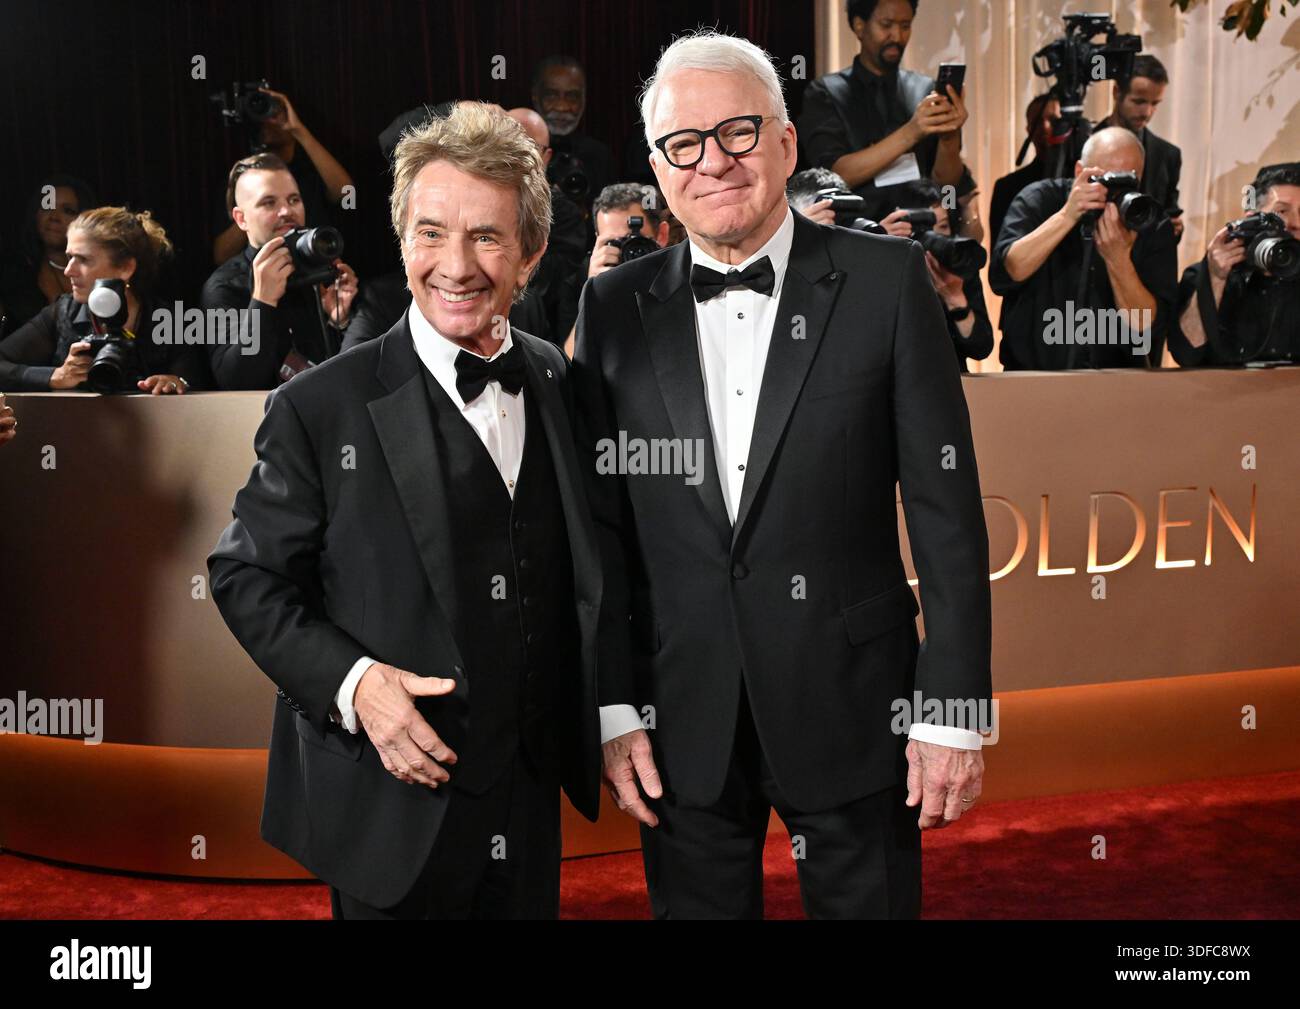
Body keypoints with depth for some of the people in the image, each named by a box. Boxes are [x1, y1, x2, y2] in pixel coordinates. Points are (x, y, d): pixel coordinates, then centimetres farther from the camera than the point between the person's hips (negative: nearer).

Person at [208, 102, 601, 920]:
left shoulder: (562, 385, 1)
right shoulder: (320, 408, -11)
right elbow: (247, 576, -5)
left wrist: (614, 722, 3)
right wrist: (349, 681, -18)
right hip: (389, 813, -3)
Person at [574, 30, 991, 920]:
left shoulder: (886, 280, -4)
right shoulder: (615, 307, 2)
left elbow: (945, 506, -5)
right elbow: (605, 525, 3)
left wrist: (953, 710, -6)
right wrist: (614, 709, 1)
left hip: (852, 705, -1)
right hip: (685, 721, 2)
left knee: (870, 901, 15)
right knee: (697, 904, 17)